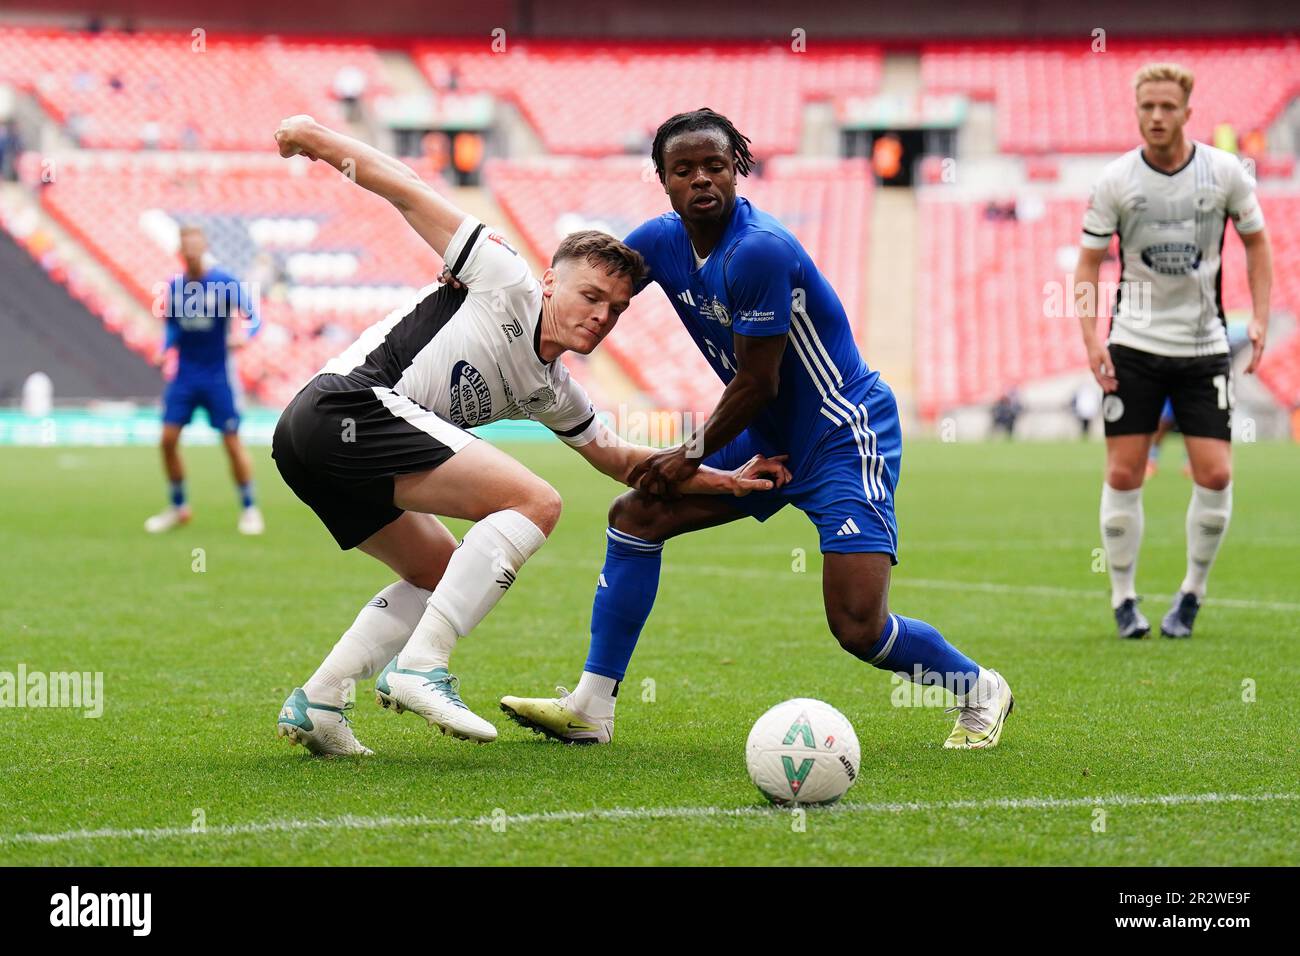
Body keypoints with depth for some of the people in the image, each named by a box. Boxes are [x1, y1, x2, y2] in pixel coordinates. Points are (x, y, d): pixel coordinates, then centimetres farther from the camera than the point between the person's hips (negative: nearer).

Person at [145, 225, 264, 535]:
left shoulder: (225, 283, -9)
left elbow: (253, 317, -8)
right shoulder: (174, 287, 4)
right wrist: (165, 350, -2)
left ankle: (249, 508, 10)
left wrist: (243, 334, -28)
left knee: (232, 442, -5)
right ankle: (178, 507, 13)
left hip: (218, 375, -4)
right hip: (184, 374, 4)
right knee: (168, 439, -3)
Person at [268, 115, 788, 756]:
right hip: (352, 399, -10)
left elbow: (621, 460, 32)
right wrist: (316, 139, -1)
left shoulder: (550, 392, 24)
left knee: (439, 570, 25)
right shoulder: (507, 283, 1)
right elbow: (407, 192, 2)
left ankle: (316, 703, 16)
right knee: (534, 502, -14)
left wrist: (727, 480, 24)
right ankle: (420, 667, -21)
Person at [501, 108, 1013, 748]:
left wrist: (693, 454, -8)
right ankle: (590, 708, 6)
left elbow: (756, 385, -21)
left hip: (843, 434, -8)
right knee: (635, 514, 1)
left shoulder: (760, 249, -25)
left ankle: (978, 690, 13)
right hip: (767, 438, 8)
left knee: (858, 629, -16)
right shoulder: (662, 240, -1)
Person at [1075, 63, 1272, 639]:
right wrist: (1090, 336, -11)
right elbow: (1089, 262, 1)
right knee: (1123, 474, -4)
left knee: (1215, 474, -7)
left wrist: (1259, 318, -2)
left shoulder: (1225, 172, -4)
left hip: (1204, 346, 1)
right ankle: (1123, 598, 10)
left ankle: (1192, 592, 13)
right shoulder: (1116, 181, -6)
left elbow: (1255, 242, 9)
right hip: (1134, 345, -1)